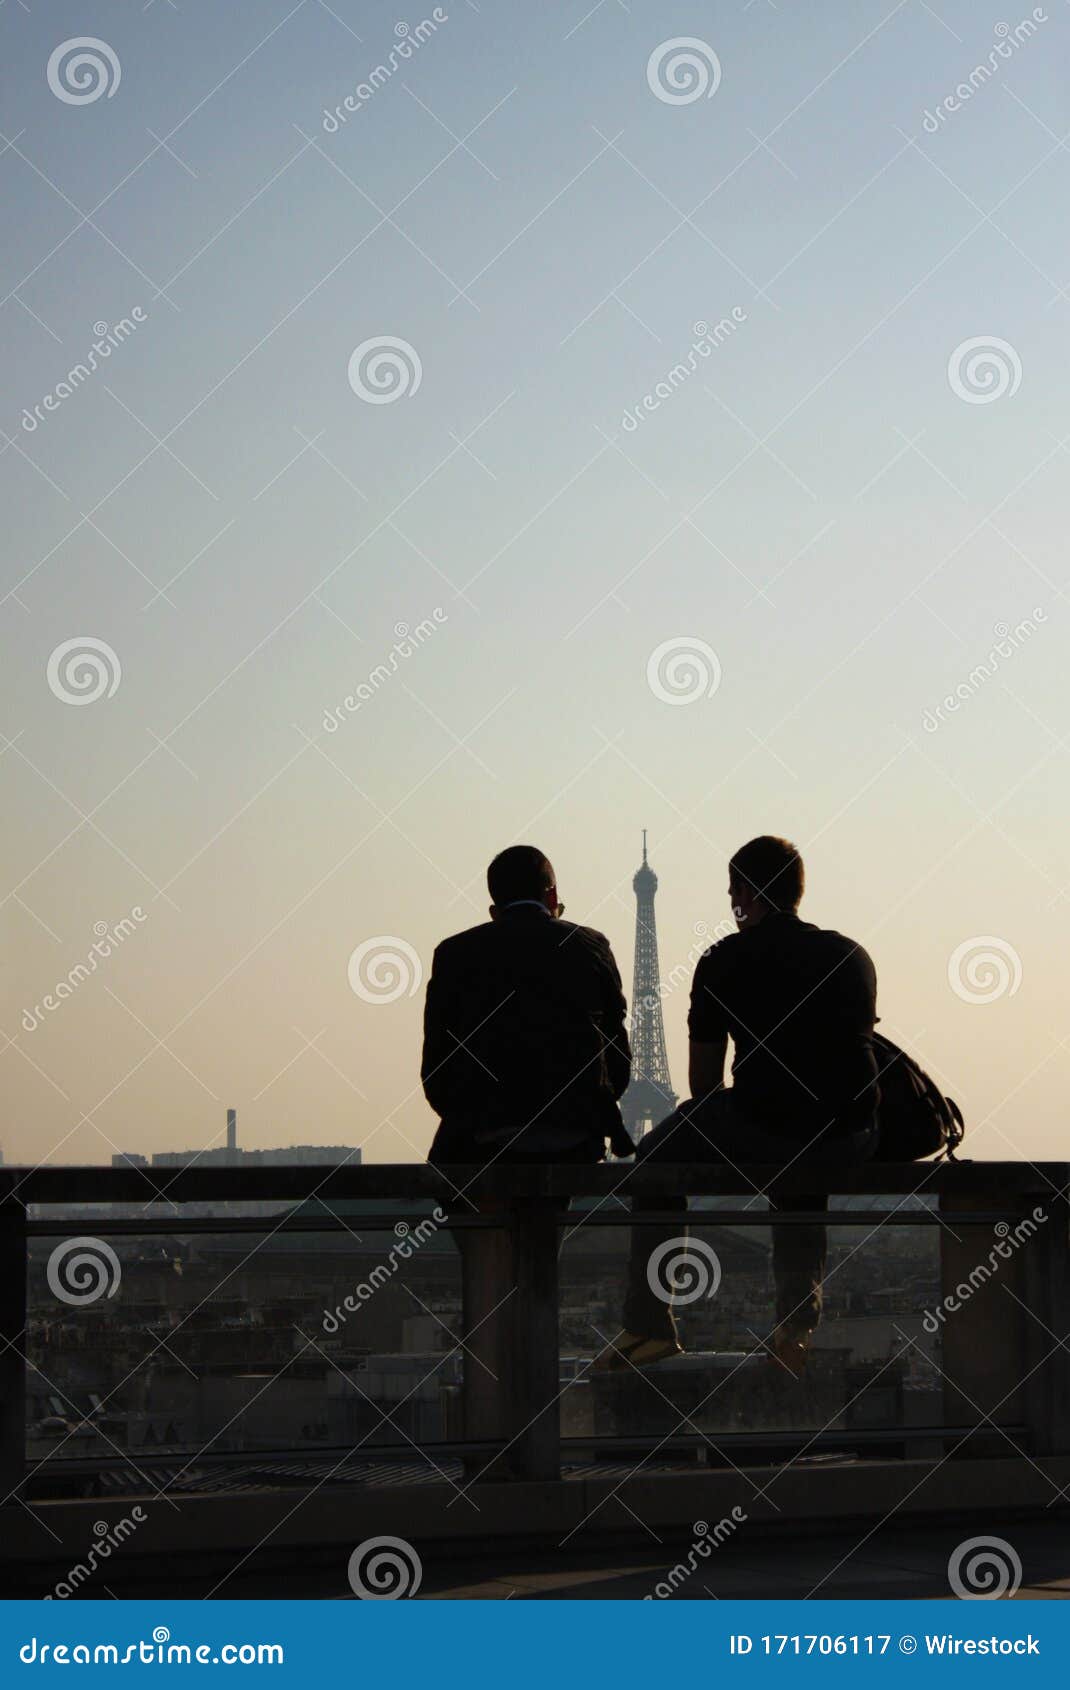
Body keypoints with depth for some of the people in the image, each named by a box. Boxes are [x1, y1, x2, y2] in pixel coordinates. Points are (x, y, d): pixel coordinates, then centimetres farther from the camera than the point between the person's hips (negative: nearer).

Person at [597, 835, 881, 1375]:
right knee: (800, 1164, 40)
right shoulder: (853, 957, 14)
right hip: (851, 1139, 4)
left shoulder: (723, 961, 2)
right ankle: (798, 1324, 24)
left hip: (760, 1128, -4)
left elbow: (703, 1085, 7)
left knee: (656, 1159, 25)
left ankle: (648, 1325, 23)